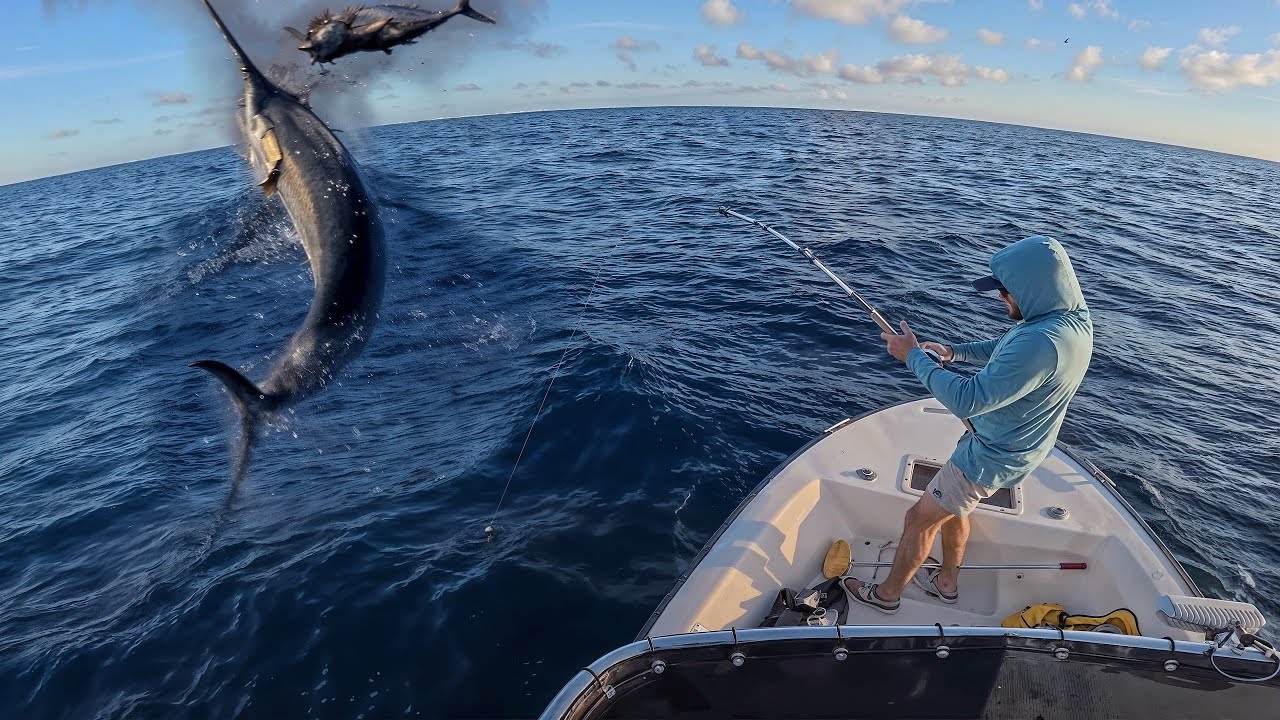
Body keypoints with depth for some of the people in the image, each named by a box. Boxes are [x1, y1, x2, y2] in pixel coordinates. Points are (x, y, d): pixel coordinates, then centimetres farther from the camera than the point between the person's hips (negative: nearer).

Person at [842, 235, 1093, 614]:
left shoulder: (1042, 342, -37)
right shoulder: (1075, 317, -3)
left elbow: (967, 400, -36)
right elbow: (1006, 349, 14)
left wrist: (914, 356, -26)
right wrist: (953, 351, 2)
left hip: (991, 457, -10)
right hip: (1012, 446, 10)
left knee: (920, 519, 7)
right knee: (951, 505, 27)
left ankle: (887, 593, 28)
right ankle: (947, 582, 47)